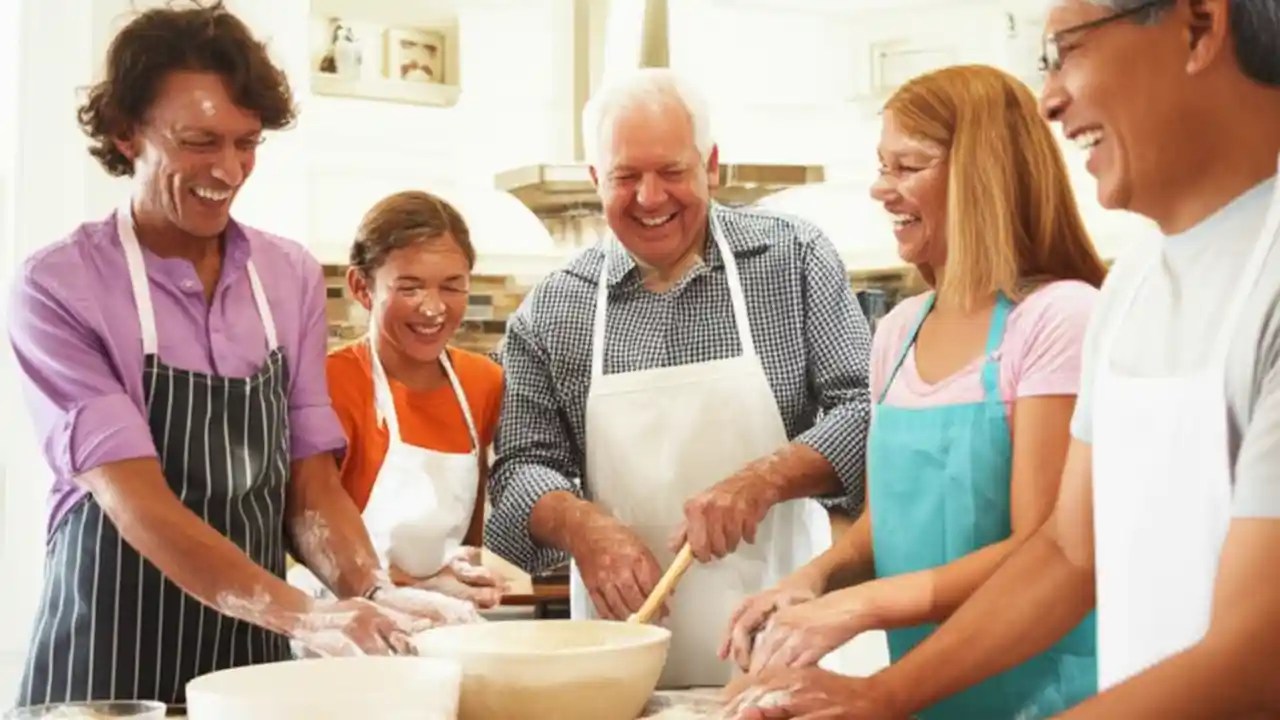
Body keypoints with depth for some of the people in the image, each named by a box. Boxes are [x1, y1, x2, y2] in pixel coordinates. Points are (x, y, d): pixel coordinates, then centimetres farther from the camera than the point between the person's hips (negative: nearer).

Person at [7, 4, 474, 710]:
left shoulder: (292, 276, 1)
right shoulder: (60, 287, -12)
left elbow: (310, 480, 3)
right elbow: (138, 502, -20)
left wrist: (373, 593, -14)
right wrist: (302, 616, -29)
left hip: (256, 653, 4)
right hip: (108, 659, -4)